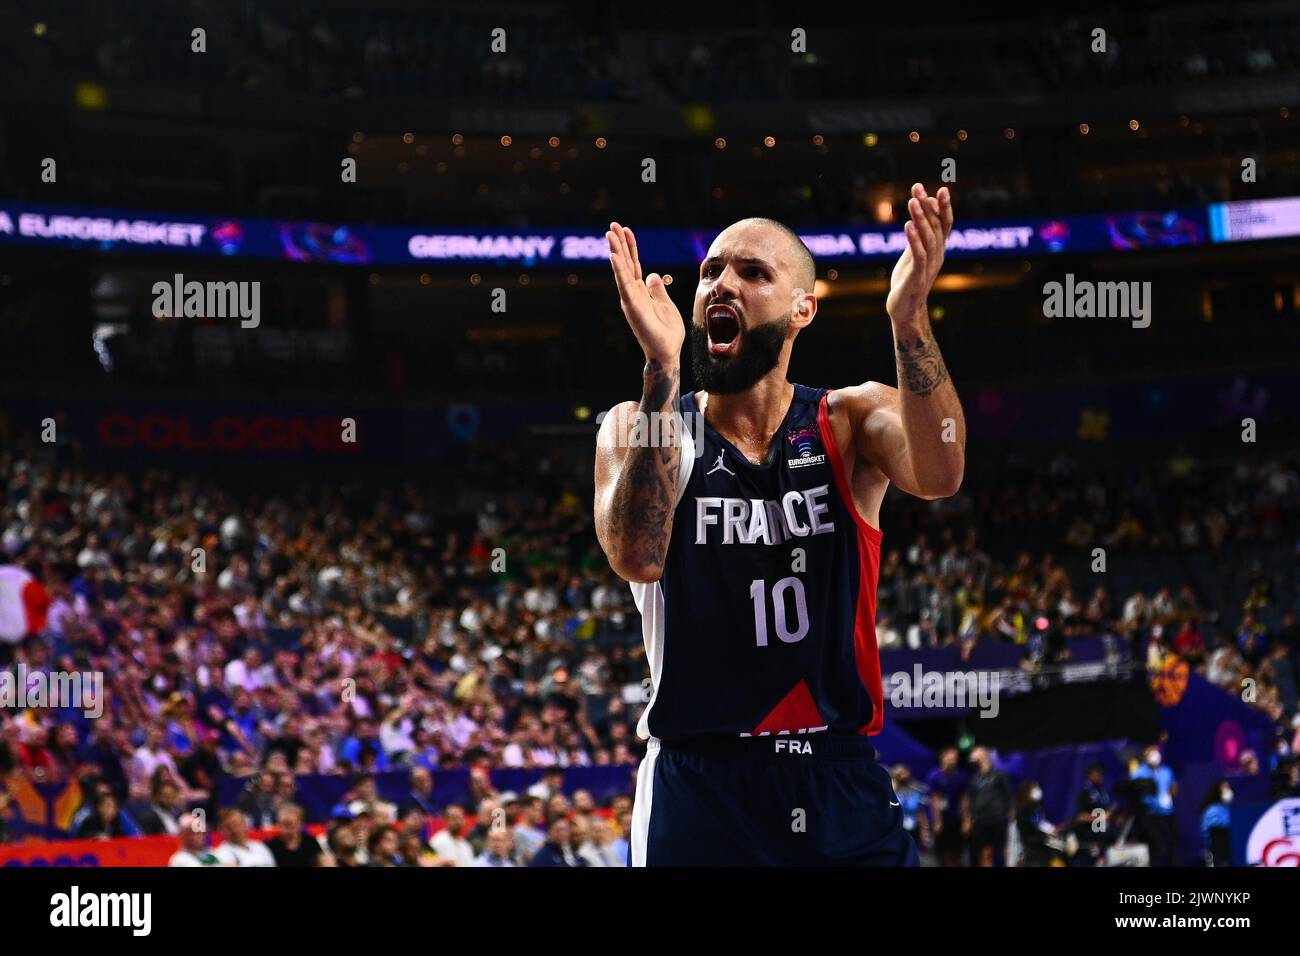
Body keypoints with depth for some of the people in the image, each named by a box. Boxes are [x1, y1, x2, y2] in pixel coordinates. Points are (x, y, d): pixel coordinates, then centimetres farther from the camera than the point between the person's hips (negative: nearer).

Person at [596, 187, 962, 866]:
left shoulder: (851, 420, 3)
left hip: (841, 783, 1)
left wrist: (910, 320, -33)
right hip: (696, 782, -1)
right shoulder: (636, 426, 0)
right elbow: (637, 556, -20)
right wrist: (663, 369, -27)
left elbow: (939, 475, -20)